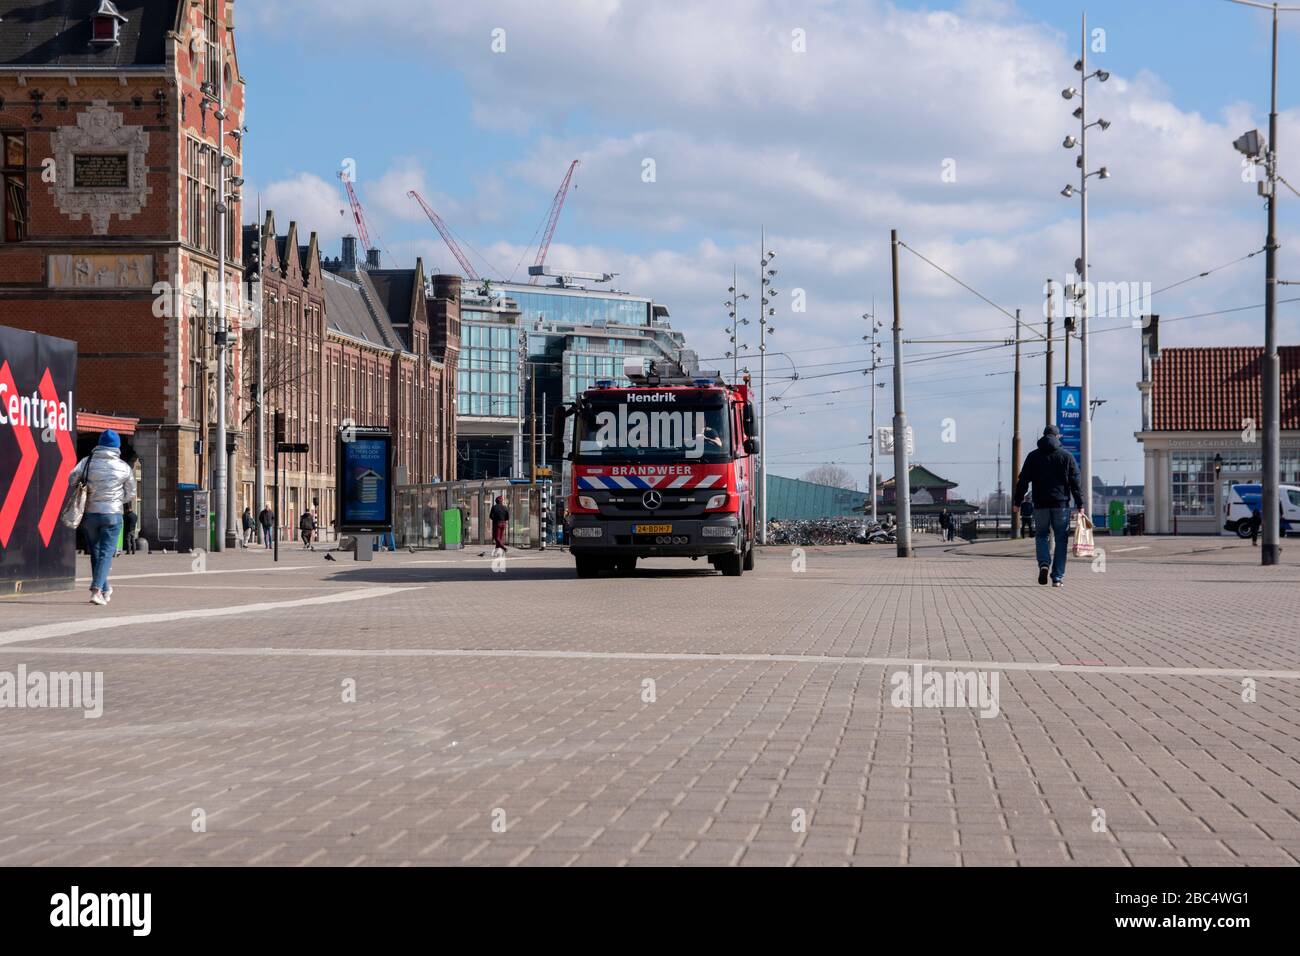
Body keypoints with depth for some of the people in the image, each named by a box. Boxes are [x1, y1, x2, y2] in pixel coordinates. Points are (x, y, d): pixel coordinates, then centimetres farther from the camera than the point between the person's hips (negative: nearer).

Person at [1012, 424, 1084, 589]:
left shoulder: (1033, 456, 6)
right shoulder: (1066, 456, 3)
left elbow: (1023, 481, 3)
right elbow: (1075, 483, 0)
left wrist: (1017, 502, 7)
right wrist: (1080, 506, 0)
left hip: (1040, 504, 1)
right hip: (1061, 504, -1)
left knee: (1041, 536, 14)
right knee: (1061, 540, 5)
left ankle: (1044, 564, -13)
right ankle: (1058, 577, 0)